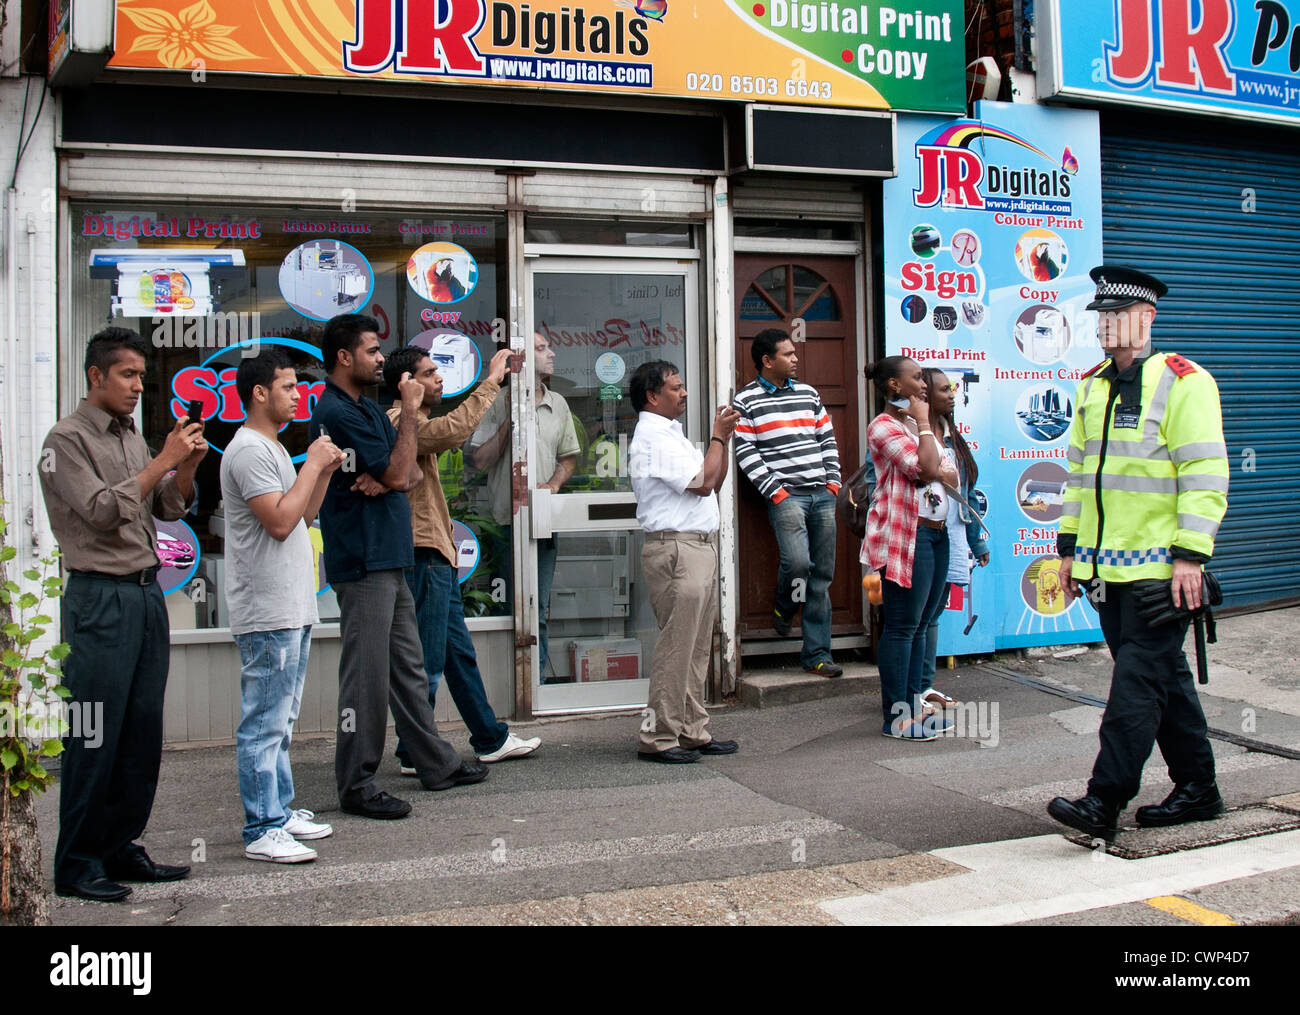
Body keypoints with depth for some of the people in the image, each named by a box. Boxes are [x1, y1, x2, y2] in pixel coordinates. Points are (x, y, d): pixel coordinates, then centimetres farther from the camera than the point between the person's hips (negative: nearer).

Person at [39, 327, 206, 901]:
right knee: (95, 736, -4)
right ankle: (76, 863, 7)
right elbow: (101, 510, -16)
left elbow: (168, 509, 17)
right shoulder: (67, 438, -5)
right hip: (100, 598, -7)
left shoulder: (132, 437, 17)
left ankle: (121, 847, 19)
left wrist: (188, 466, -1)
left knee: (143, 731, 9)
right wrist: (163, 461, -16)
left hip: (147, 592, 7)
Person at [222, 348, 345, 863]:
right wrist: (313, 465, -13)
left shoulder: (272, 448, 19)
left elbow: (303, 516, 21)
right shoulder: (249, 450, -13)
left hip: (293, 608, 11)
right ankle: (262, 831, 0)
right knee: (264, 724, -5)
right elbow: (280, 521, -22)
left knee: (280, 721, 16)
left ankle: (280, 810, 25)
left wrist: (325, 472, 9)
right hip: (267, 612, -11)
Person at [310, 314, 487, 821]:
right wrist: (410, 410, -9)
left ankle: (436, 763, 26)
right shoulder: (337, 413, -13)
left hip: (390, 560, 10)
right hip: (362, 563, -10)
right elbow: (398, 473, -17)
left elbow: (411, 472, 15)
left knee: (409, 669, 16)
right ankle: (356, 785, 4)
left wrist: (388, 478, -8)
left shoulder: (368, 408, 18)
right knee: (367, 675, -5)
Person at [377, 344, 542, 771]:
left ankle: (491, 739, 25)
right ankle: (416, 753, 6)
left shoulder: (417, 422, 20)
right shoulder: (400, 421, -15)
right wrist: (490, 382, -22)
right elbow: (454, 430, -29)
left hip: (437, 556, 11)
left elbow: (451, 433, 25)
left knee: (460, 654, 16)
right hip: (422, 555, -11)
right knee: (427, 660, -4)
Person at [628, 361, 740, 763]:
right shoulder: (653, 436, -10)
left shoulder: (670, 433, 22)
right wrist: (718, 436, -3)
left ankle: (693, 732, 17)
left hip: (699, 546, 10)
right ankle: (659, 737, -3)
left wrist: (723, 437, 10)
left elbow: (713, 482, 22)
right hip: (675, 549, -10)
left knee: (697, 647, 11)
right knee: (676, 647, -9)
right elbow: (703, 482, -15)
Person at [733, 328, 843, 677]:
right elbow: (745, 452, -5)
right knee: (797, 561, -23)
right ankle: (783, 607, 12)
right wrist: (774, 490, -11)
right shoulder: (746, 400, 2)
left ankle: (816, 654, 10)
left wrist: (833, 480, 7)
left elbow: (828, 439, 20)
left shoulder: (809, 394, 18)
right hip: (786, 496, -5)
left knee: (822, 574, 4)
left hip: (822, 494, 5)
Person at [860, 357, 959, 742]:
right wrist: (923, 423, -8)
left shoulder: (914, 423, 21)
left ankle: (913, 704, 18)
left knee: (921, 623, 11)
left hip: (936, 532, 9)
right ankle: (896, 715, -1)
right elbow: (926, 468, -22)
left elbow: (951, 475, 16)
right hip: (906, 535, -9)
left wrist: (937, 471, -7)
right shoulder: (884, 426, -9)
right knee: (902, 625, -6)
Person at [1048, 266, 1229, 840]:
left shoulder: (1183, 383, -8)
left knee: (1137, 683, -6)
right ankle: (1198, 791, 26)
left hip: (1158, 567, -8)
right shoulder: (1092, 387, 15)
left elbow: (1206, 475, -12)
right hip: (1106, 566, 8)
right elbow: (1079, 470, 20)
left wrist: (1190, 555, -17)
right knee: (1166, 677, 15)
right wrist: (1069, 546, 17)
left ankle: (1104, 802, -5)